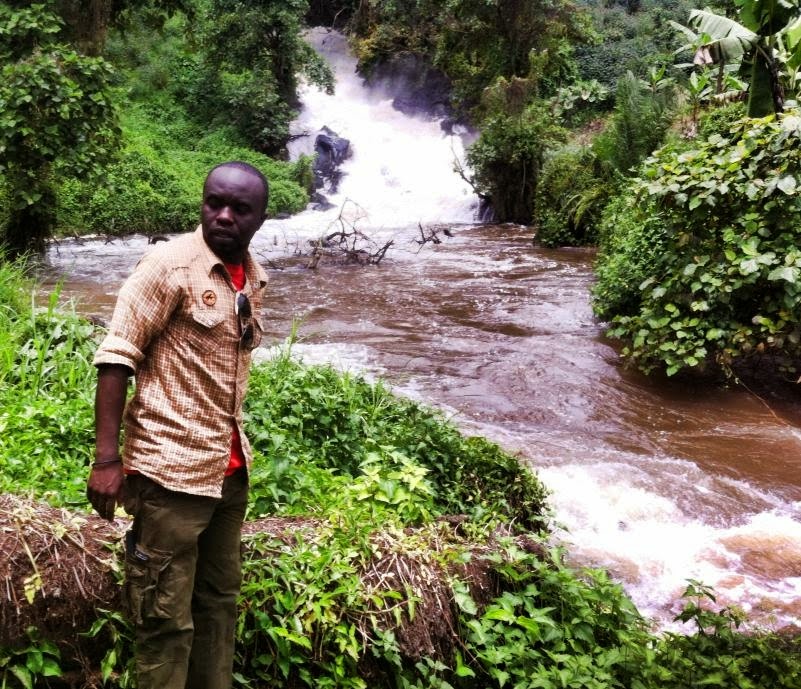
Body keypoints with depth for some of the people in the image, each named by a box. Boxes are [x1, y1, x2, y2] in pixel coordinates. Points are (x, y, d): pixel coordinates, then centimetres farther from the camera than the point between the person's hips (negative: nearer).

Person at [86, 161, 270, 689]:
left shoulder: (255, 278, 7)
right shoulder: (170, 264, -13)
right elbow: (116, 357, -14)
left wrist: (235, 449, 16)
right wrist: (107, 459, -19)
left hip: (229, 469, 7)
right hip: (172, 469, -7)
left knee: (220, 601, 18)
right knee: (167, 618, 2)